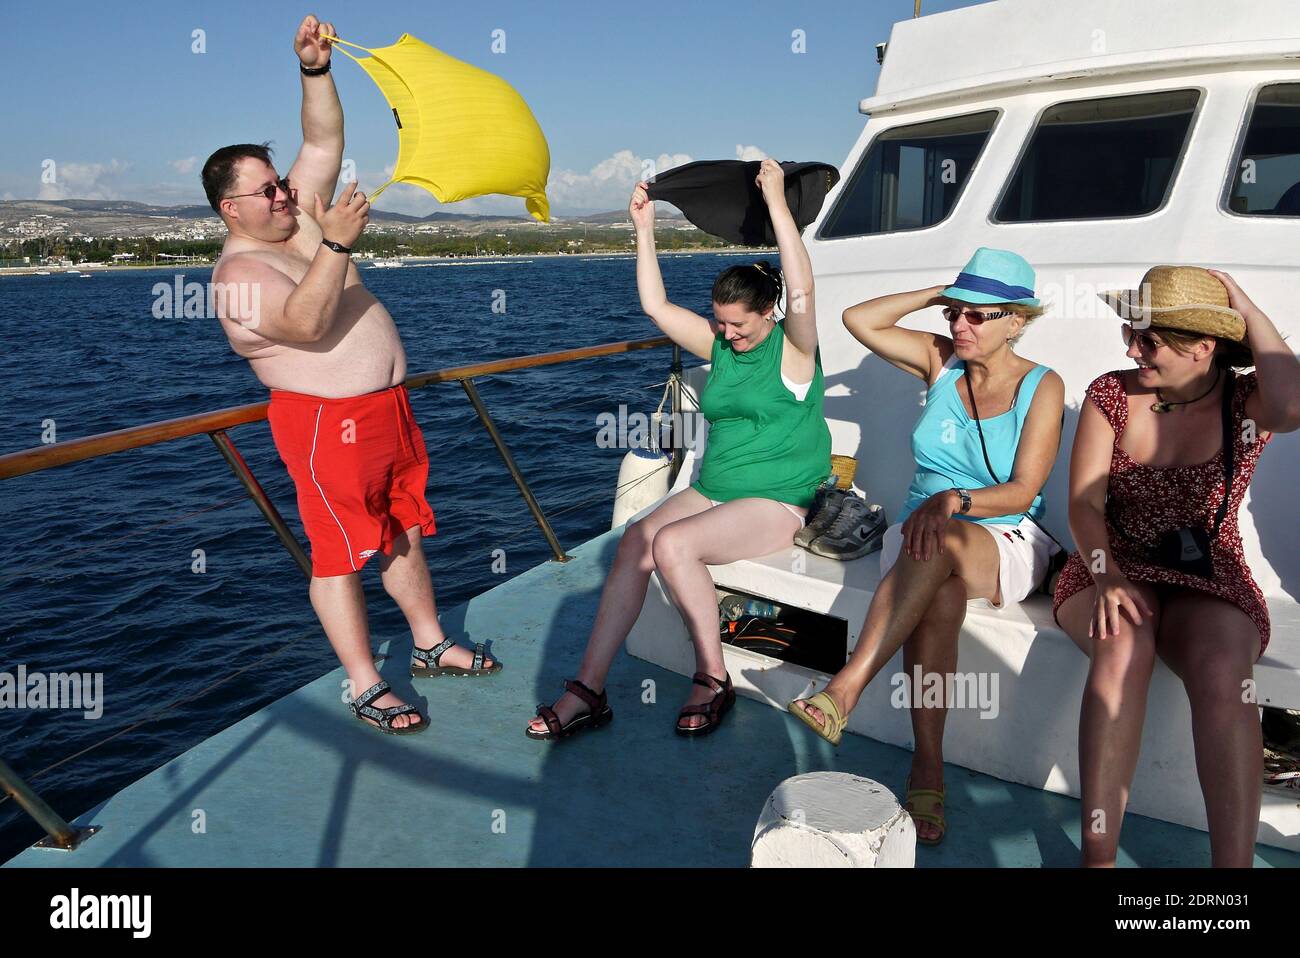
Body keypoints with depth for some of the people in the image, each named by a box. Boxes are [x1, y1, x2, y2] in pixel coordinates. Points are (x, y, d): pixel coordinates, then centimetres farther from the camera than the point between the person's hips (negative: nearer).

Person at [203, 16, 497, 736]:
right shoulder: (240, 273, -11)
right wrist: (334, 245, -33)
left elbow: (325, 140, 9)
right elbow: (307, 323, -28)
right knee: (341, 553, -2)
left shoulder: (299, 219, 11)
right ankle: (365, 689, 6)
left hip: (387, 407, 8)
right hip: (327, 422, -8)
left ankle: (431, 645, 29)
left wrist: (315, 69, -4)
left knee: (404, 530, 15)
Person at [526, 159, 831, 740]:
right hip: (712, 490, 7)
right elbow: (655, 305, 9)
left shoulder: (792, 348, -6)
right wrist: (644, 229, 5)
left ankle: (713, 680, -13)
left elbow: (801, 289, -26)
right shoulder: (719, 345, 11)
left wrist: (776, 202, -26)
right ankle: (588, 691, -19)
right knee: (635, 542, -20)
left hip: (779, 502, -6)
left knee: (672, 543, -30)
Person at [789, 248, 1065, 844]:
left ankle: (845, 690, -41)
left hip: (1006, 546, -2)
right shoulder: (941, 361, 9)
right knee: (938, 595, -35)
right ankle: (927, 771, -34)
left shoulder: (1042, 386, -2)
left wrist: (950, 501, -28)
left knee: (942, 543, -39)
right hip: (923, 536, 3)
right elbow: (858, 320, 2)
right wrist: (940, 293, 2)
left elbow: (1021, 493, -11)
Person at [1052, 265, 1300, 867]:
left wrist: (1247, 310, -16)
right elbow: (1085, 503, -3)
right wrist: (1107, 577, -22)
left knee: (1222, 671, -34)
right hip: (1113, 569, 0)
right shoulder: (1111, 394, 1)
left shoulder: (1246, 401, -3)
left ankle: (1234, 864, -27)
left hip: (1209, 581, 0)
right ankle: (1098, 856, -31)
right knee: (1122, 646, -35)